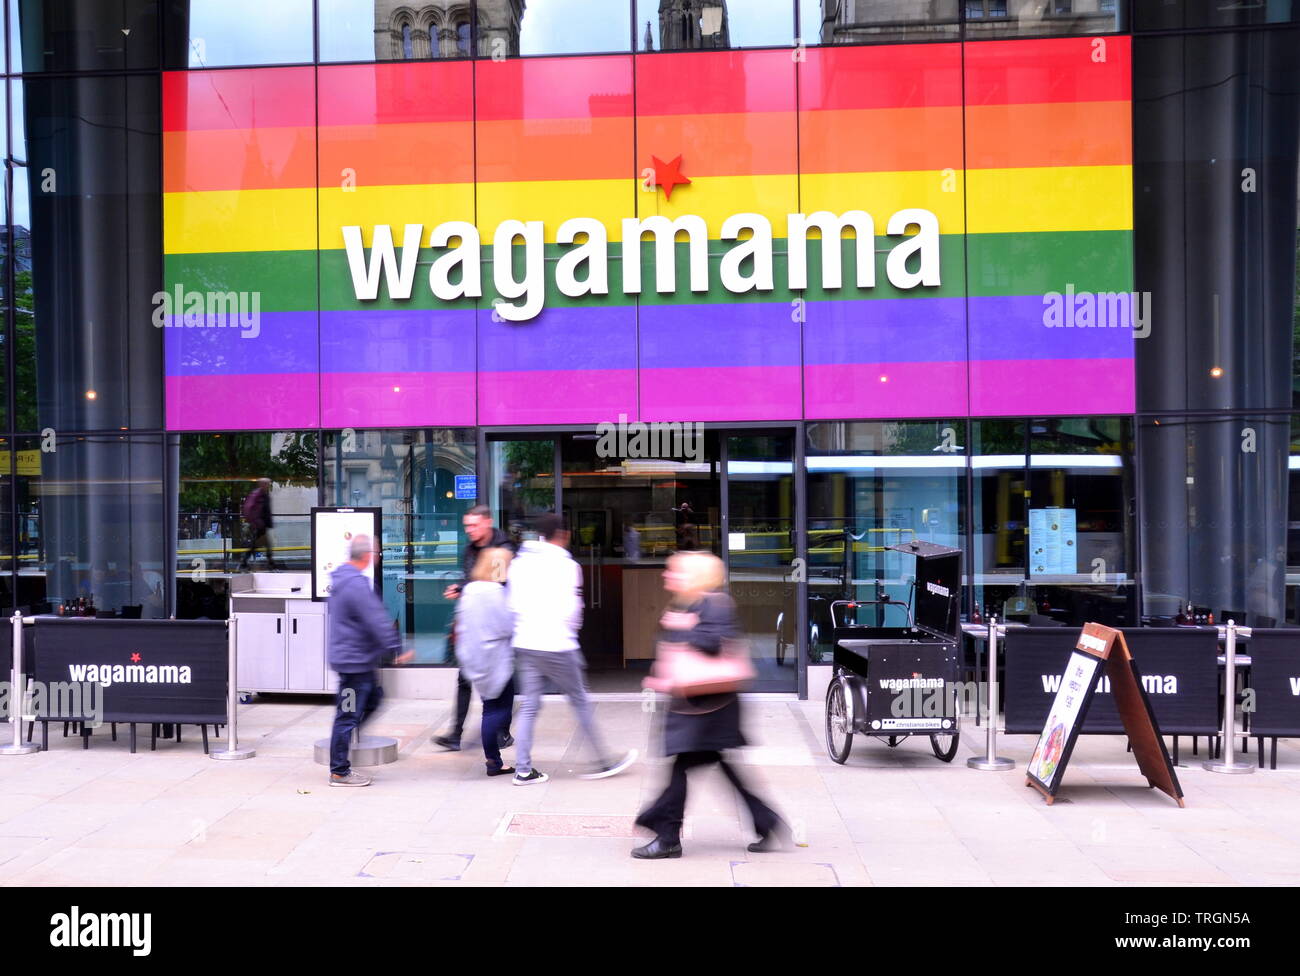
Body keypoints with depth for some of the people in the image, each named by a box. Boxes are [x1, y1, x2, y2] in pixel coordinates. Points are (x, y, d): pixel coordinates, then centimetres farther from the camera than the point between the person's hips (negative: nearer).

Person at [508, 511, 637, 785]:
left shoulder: (519, 563, 7)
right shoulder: (566, 565, -10)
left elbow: (512, 604, 8)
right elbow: (572, 609, -10)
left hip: (525, 645, 6)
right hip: (557, 647, -5)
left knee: (529, 706, 10)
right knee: (581, 702, 6)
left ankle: (523, 770, 8)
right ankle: (603, 763, 15)